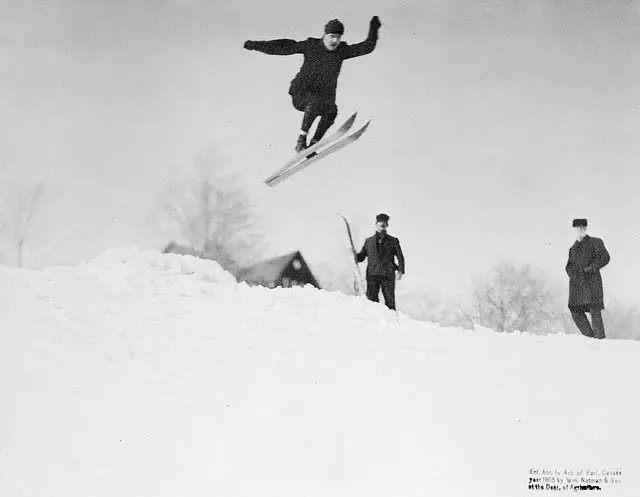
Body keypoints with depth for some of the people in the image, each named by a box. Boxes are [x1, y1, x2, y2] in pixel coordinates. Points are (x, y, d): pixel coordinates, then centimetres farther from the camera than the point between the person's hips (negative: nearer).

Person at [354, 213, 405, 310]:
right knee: (372, 299, -7)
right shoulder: (369, 241, 16)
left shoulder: (393, 241, 12)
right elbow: (361, 257, 17)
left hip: (388, 275, -1)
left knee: (390, 301, -5)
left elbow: (400, 257, 10)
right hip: (372, 274, 1)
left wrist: (400, 271, -4)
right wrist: (355, 255, -5)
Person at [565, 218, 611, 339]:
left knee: (594, 310, -12)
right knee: (576, 310, -5)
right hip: (577, 283, 5)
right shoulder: (573, 248, 23)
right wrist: (572, 273, 5)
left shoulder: (595, 242, 7)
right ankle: (589, 337, 4)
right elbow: (568, 266, 27)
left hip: (591, 280, -5)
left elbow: (605, 257, -1)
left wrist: (592, 267, -12)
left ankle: (600, 337, -7)